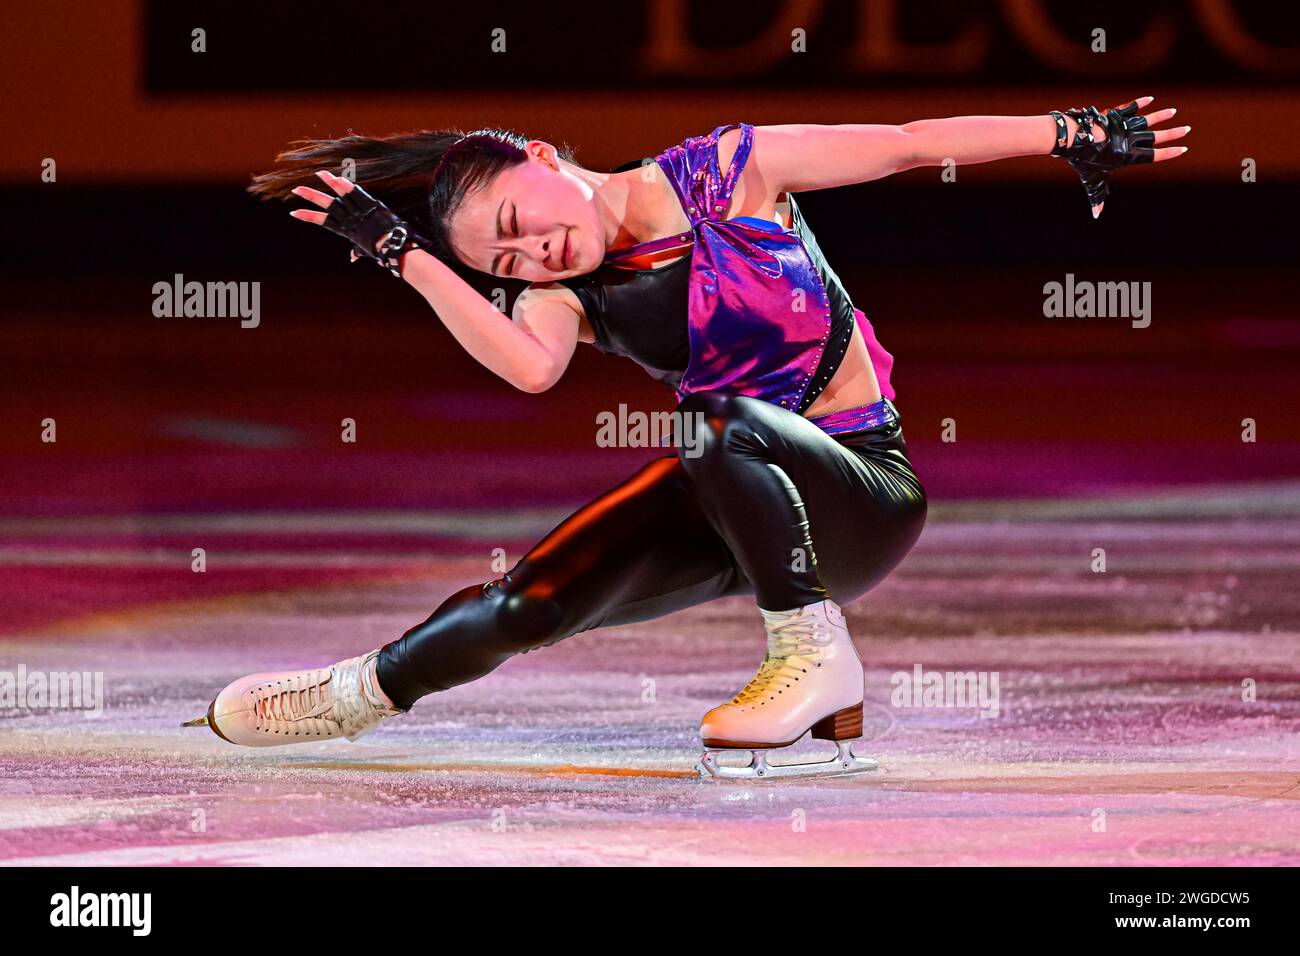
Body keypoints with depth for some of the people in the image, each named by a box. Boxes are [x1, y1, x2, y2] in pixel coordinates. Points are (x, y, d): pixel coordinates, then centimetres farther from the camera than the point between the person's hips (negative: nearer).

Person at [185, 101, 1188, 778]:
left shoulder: (723, 174, -13)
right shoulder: (562, 292, -3)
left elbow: (906, 143, -13)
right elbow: (530, 368, -27)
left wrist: (1074, 134, -18)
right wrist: (405, 256, -28)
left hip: (865, 497, -5)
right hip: (743, 499, 5)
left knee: (718, 421, -35)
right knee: (531, 601, -10)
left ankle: (814, 658, -21)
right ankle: (368, 690, 15)